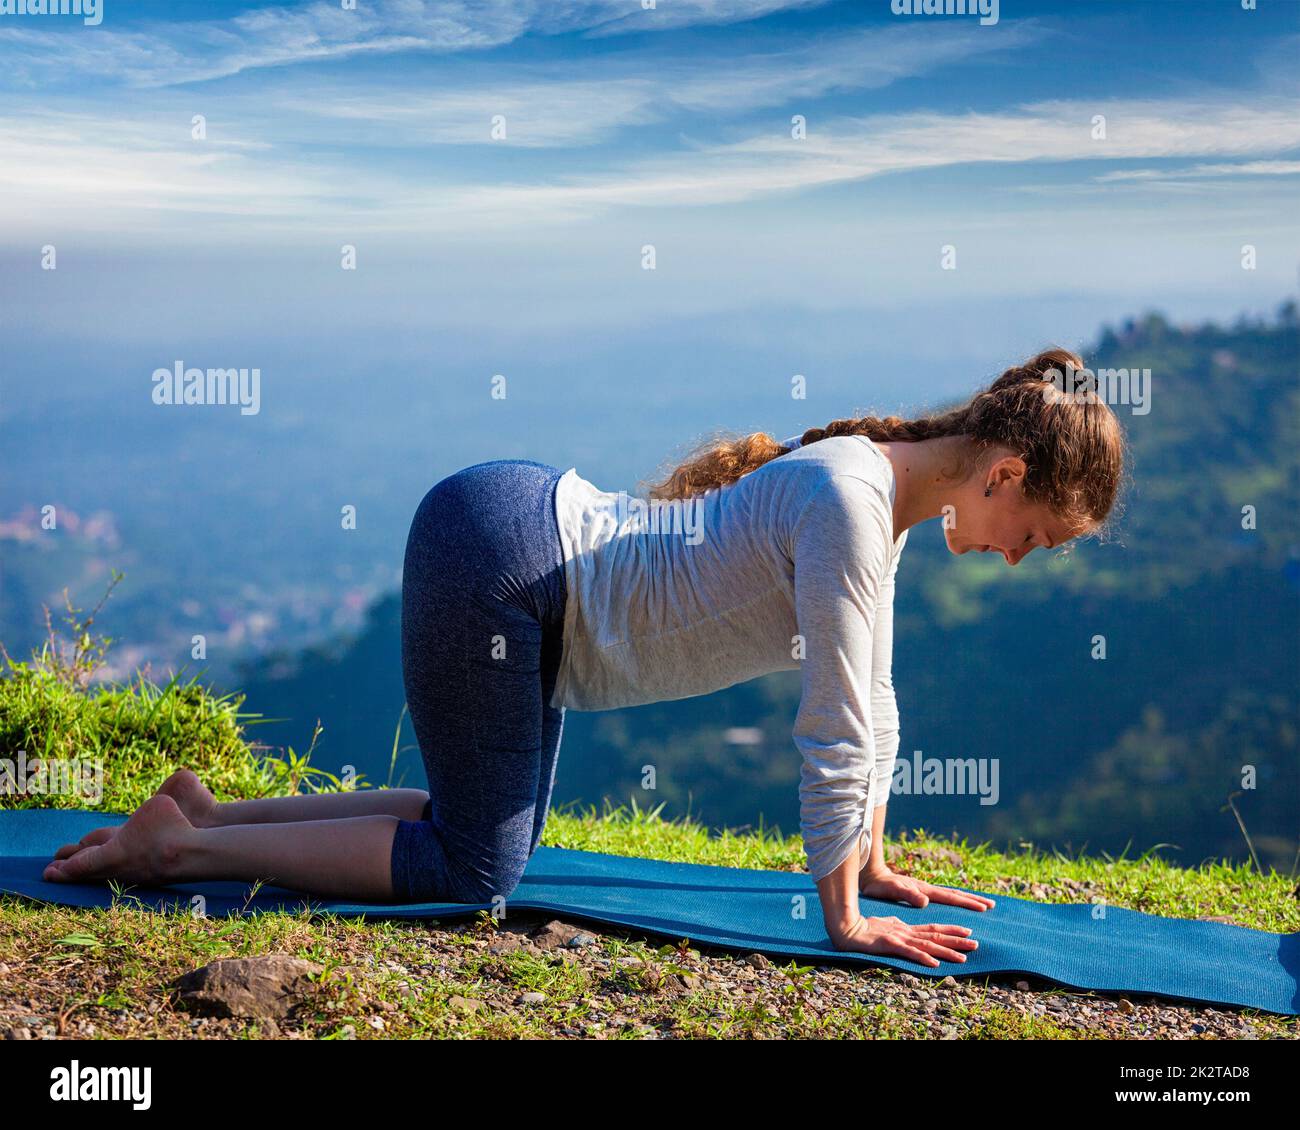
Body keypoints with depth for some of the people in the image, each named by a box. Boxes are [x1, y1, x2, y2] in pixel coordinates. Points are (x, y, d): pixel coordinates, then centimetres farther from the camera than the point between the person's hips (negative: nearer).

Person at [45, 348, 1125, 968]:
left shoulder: (889, 498, 5)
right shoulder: (847, 506, -24)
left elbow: (872, 700, 15)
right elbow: (835, 726, -22)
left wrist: (871, 863, 20)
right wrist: (843, 918, -14)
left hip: (538, 558, 10)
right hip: (494, 551, -10)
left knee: (491, 829, 18)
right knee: (475, 871, -6)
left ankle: (217, 812, 22)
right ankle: (182, 843, 2)